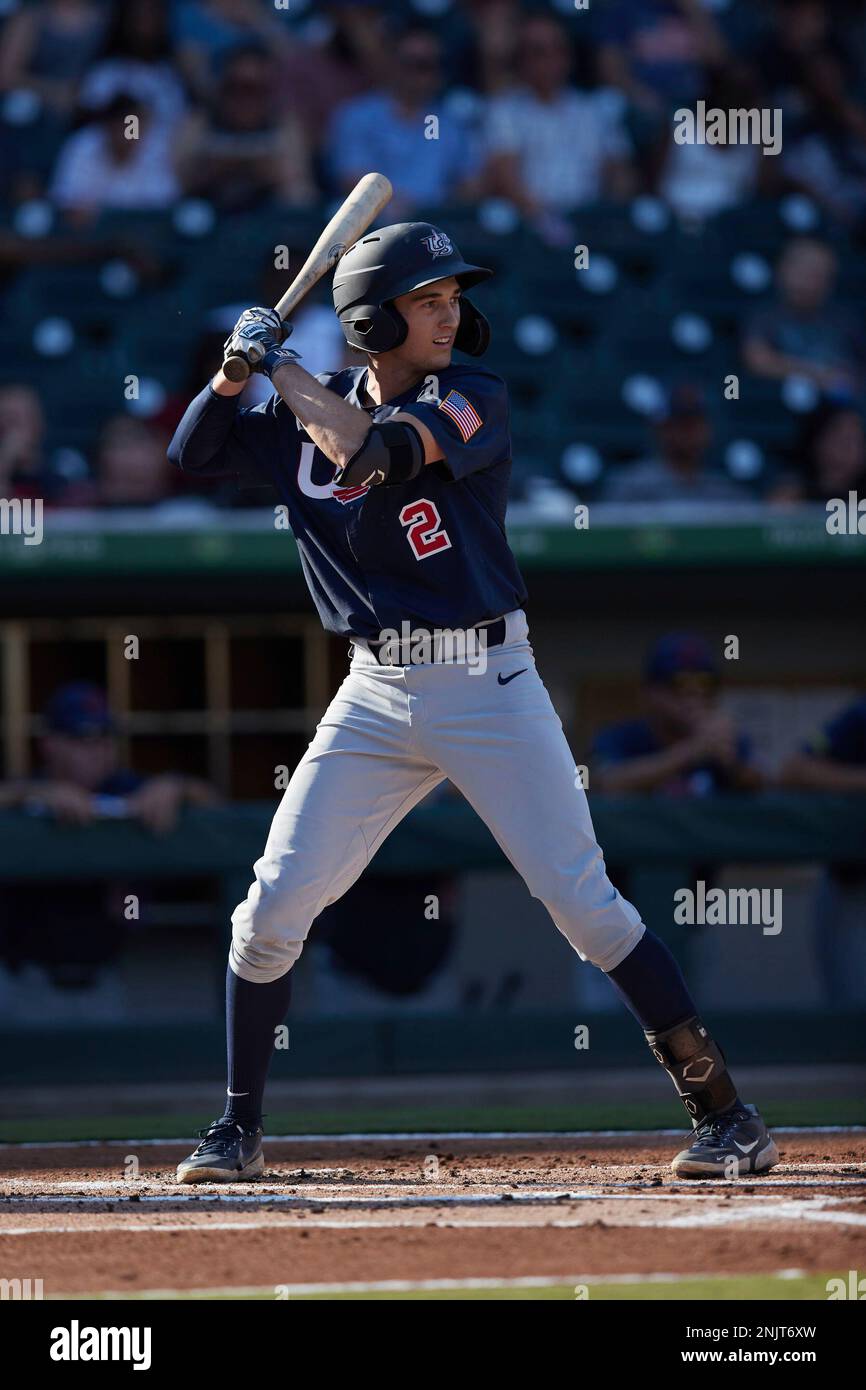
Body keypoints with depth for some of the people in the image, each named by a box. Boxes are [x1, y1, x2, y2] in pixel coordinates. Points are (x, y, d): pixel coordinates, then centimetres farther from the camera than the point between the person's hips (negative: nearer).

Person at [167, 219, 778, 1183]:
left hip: (486, 683, -4)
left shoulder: (473, 398, -7)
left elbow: (370, 451, -22)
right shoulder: (313, 414, 7)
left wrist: (281, 364, -9)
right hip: (377, 696, 4)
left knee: (584, 903, -9)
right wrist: (237, 368, -5)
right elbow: (191, 453, 12)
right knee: (272, 906, -1)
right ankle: (237, 1131, 14)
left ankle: (724, 1114, -3)